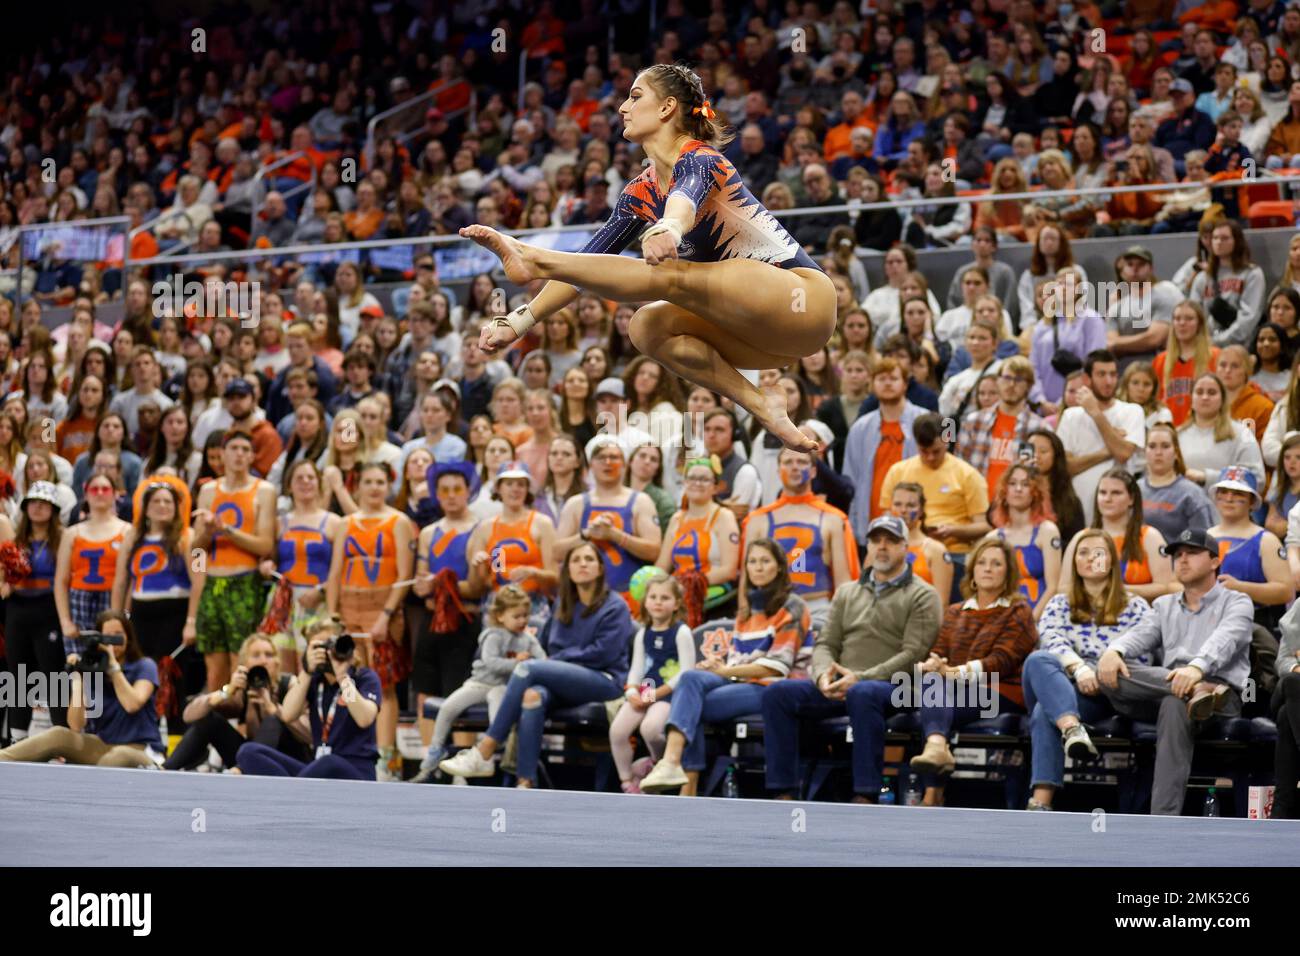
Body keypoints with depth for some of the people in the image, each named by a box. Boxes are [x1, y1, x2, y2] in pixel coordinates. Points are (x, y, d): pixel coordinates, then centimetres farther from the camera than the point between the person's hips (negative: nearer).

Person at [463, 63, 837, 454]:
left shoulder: (698, 160, -13)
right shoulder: (641, 193, 11)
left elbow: (687, 199, -39)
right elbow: (586, 263, 9)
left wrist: (668, 229, -62)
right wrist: (518, 322, -2)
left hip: (801, 296, -8)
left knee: (668, 274, -27)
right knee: (648, 327, -13)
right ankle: (759, 405, -19)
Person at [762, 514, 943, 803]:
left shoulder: (922, 596, 6)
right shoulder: (847, 593, 23)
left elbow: (913, 655, -6)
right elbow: (826, 643, 18)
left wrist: (859, 678, -17)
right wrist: (823, 674, -7)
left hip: (893, 688, -5)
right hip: (838, 687, 6)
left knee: (862, 694, -40)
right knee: (778, 693, -16)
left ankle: (866, 797, -40)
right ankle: (783, 793, -19)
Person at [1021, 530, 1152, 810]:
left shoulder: (1135, 607, 18)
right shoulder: (1060, 604, 23)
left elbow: (1141, 658, 5)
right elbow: (1052, 640, 1)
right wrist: (1079, 668, -21)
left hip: (1108, 695, -2)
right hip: (1062, 683, 2)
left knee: (1044, 711, -35)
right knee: (1038, 660, -34)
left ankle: (1040, 802, -49)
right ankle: (1072, 729, -57)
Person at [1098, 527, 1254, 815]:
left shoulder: (1236, 603, 12)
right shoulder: (1164, 606, 27)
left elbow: (1224, 640, -11)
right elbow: (1140, 635, 7)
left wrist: (1197, 667, -34)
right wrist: (1114, 650, -19)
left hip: (1221, 688, -4)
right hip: (1161, 687, 5)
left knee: (1175, 704, -40)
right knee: (1111, 672, -23)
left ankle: (1164, 820, -47)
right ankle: (1197, 692, -40)